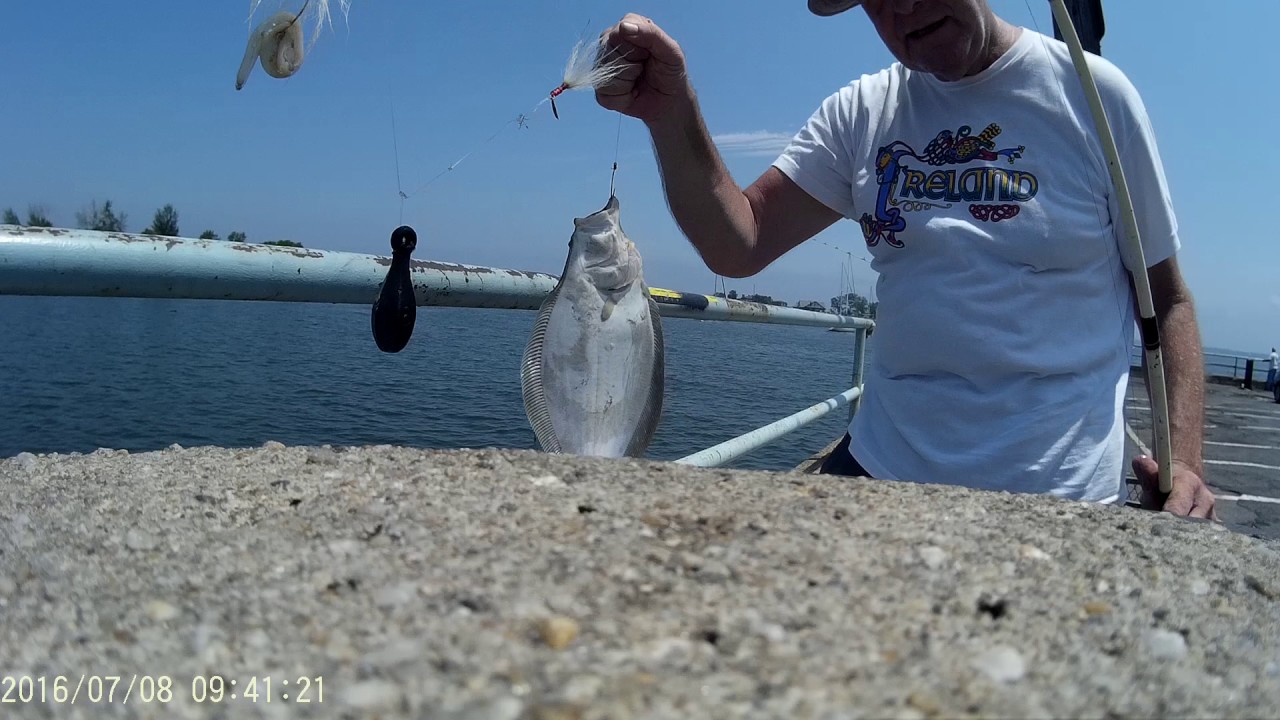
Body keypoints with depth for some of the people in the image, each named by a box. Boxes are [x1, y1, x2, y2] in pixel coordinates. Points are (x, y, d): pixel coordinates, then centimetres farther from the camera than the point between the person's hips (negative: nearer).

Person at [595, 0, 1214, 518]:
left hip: (1061, 493, -2)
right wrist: (671, 115, -19)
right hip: (878, 469, 3)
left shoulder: (1091, 93, -3)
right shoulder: (861, 114, 4)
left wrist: (1185, 457, -14)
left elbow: (1167, 298, 0)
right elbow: (738, 247, -4)